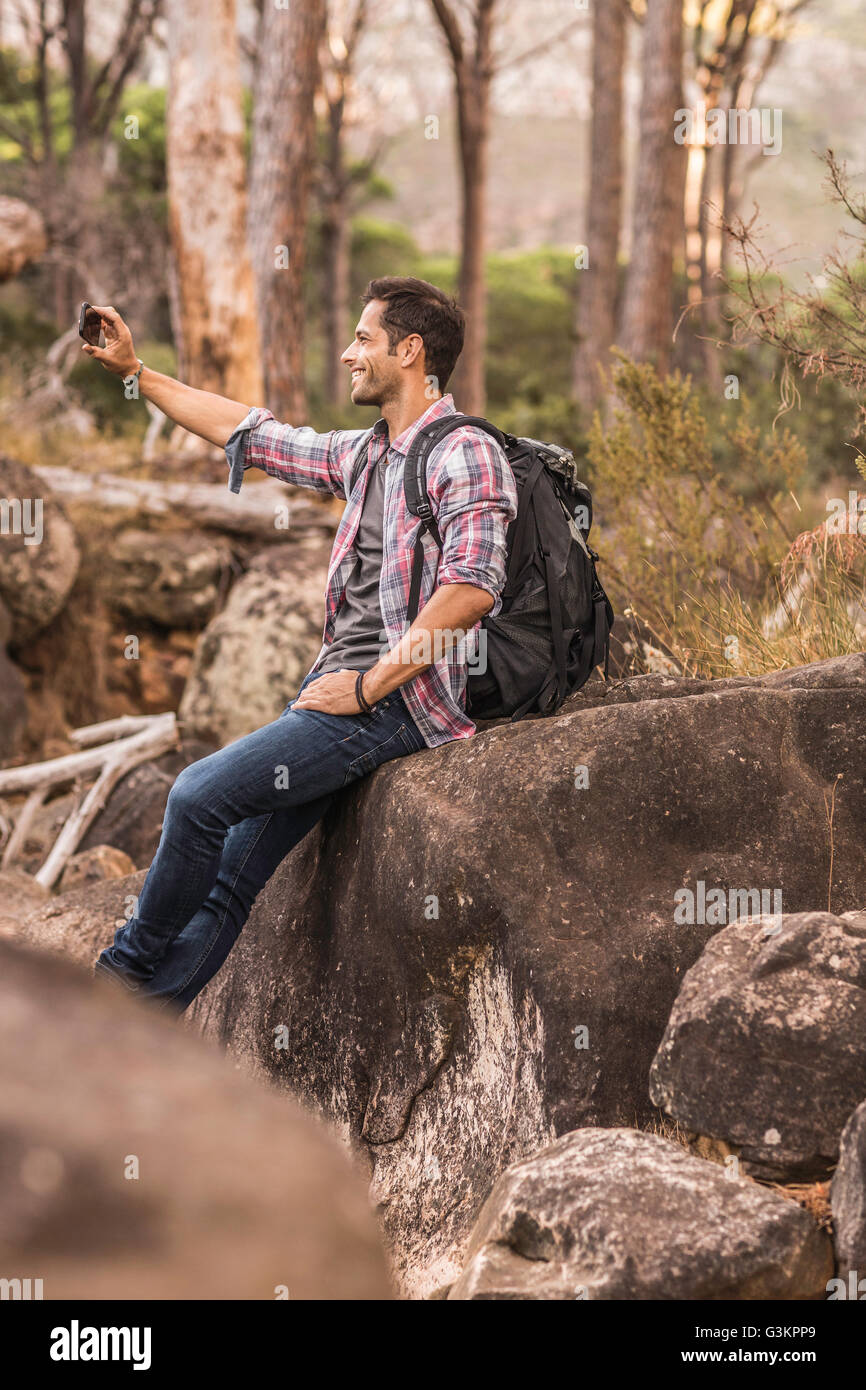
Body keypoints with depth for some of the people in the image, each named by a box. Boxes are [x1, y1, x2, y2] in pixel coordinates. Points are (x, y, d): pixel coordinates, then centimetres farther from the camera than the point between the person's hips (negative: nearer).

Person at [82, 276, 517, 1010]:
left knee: (201, 793, -17)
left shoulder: (463, 454, -9)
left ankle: (127, 971, 1)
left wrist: (367, 685, -18)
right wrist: (136, 370, 29)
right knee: (224, 879, -1)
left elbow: (472, 588, -21)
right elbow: (254, 434, 29)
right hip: (337, 688, 8)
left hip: (395, 701, -8)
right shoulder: (365, 454, 19)